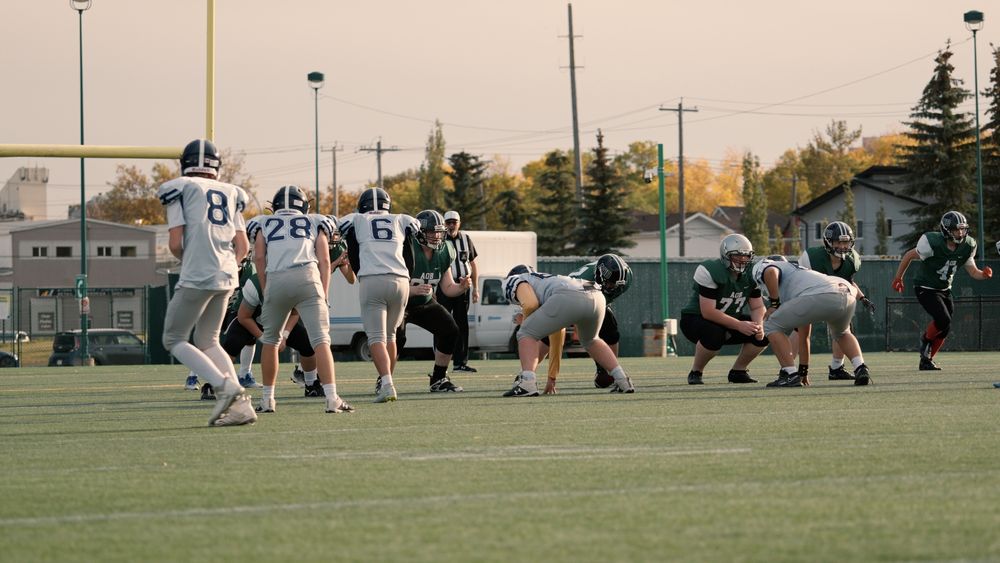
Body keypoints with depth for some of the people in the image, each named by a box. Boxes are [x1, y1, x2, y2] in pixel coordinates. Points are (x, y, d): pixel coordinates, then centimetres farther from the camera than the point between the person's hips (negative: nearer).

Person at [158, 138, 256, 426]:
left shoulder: (179, 189, 1)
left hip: (196, 276, -6)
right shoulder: (230, 194, 17)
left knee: (174, 339, 6)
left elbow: (176, 244, -5)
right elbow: (243, 246, 12)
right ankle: (240, 405, 3)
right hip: (227, 277, 6)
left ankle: (224, 385, -14)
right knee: (208, 341, 18)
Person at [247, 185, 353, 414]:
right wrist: (323, 296, 12)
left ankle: (267, 399, 21)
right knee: (320, 340, -5)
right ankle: (332, 398, -17)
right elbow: (324, 260, 13)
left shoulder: (264, 223, 25)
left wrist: (266, 292, 13)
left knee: (270, 340, 19)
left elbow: (259, 257, 10)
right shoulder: (315, 223, 25)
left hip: (276, 279, 1)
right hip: (307, 277, -1)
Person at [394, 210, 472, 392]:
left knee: (450, 331, -10)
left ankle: (439, 380, 5)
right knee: (397, 338, -28)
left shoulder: (444, 253, -6)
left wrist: (462, 287, -21)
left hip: (425, 303, 6)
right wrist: (414, 290, -45)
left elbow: (447, 288, 1)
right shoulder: (407, 250, -27)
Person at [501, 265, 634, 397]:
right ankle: (622, 381, 29)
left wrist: (524, 322, 23)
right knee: (590, 340, 36)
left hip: (569, 299, -8)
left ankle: (527, 383, -10)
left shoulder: (514, 281, 24)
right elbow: (557, 337, 45)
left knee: (527, 334, 9)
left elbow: (530, 304, 1)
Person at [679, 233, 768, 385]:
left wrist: (759, 325, -26)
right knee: (714, 335, -40)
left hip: (730, 319, 7)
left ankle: (738, 371, 6)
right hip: (695, 319, -6)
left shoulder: (751, 273, -5)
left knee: (763, 334, -15)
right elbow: (708, 312, -29)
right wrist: (739, 325, -33)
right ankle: (695, 372, -13)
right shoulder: (709, 272, -26)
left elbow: (757, 307, -2)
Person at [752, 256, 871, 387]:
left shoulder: (762, 266, 25)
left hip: (820, 296, -8)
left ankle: (791, 376, 2)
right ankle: (861, 370, 17)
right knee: (842, 333, 39)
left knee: (772, 326, 11)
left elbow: (771, 273, -6)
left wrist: (773, 303, 9)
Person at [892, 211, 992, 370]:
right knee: (943, 320, -23)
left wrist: (984, 274, -24)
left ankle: (926, 360, 22)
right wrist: (898, 278, -3)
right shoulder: (933, 243, -25)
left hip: (944, 289, 7)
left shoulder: (966, 246, -7)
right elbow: (909, 255, -11)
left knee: (943, 330, 6)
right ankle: (926, 339, 7)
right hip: (926, 289, -7)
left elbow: (973, 272, 0)